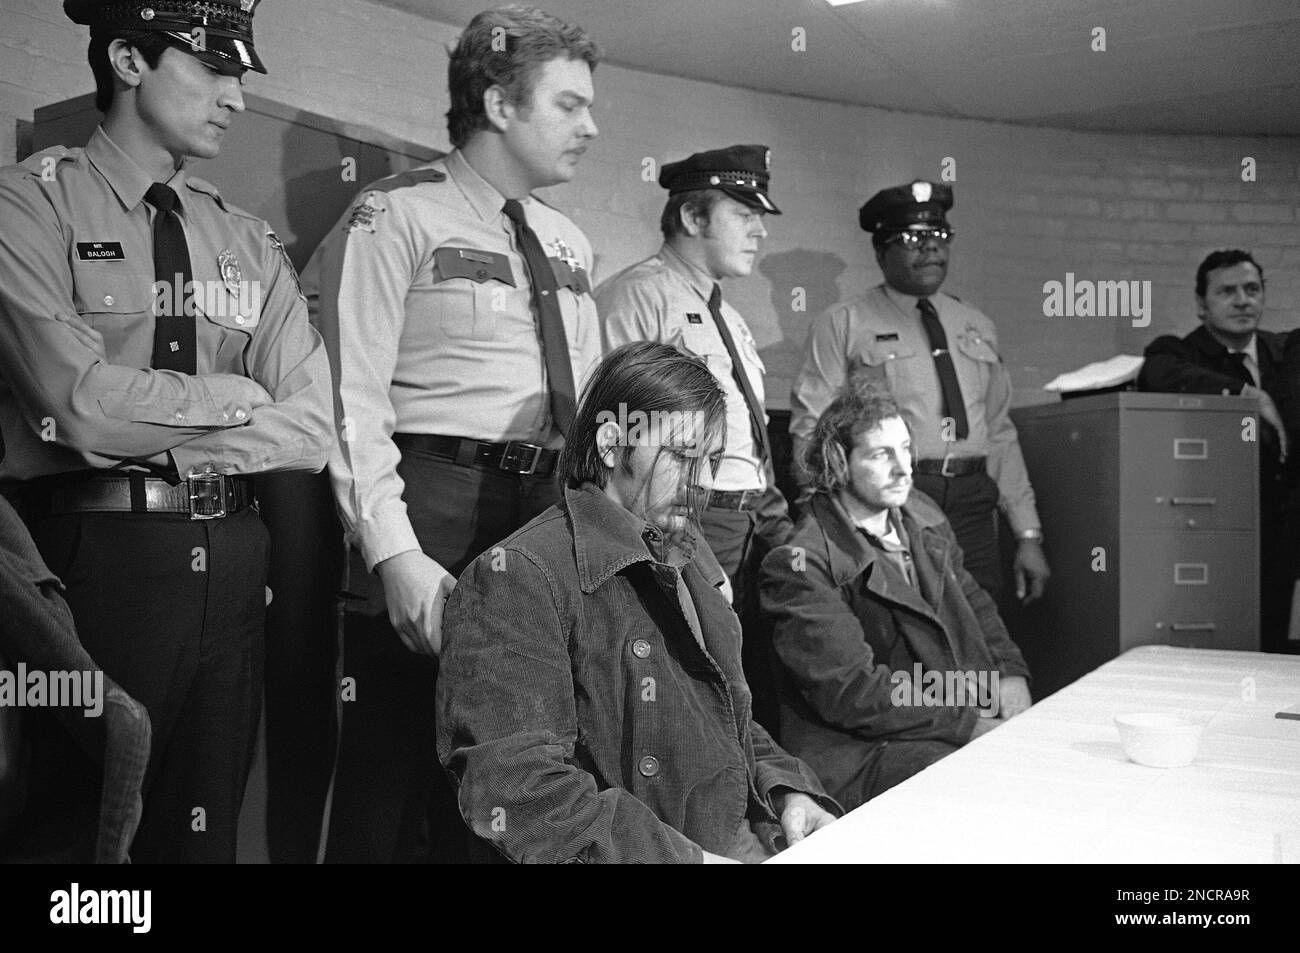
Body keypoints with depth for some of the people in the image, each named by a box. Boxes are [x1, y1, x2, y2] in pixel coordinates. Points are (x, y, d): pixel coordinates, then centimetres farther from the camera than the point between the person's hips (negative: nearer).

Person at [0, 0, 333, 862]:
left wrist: (141, 428, -11)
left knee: (205, 827, 13)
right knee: (76, 829, 8)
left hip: (229, 561, 4)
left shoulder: (251, 242, 11)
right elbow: (82, 402, -16)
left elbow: (310, 428, -1)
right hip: (91, 555, -4)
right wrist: (234, 396, -4)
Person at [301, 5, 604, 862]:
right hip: (436, 503, -7)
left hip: (552, 509, 7)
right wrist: (395, 553, -21)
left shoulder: (569, 243, 16)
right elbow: (353, 398, -13)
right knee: (397, 759, 3)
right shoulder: (398, 217, -6)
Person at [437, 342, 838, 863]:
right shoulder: (518, 575, -11)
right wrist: (688, 857, -22)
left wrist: (786, 791, 6)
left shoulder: (688, 564, 19)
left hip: (749, 840, 8)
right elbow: (512, 790, -20)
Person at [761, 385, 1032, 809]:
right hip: (861, 752, -8)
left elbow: (973, 600, 25)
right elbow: (850, 692, -18)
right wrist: (966, 725, -18)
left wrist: (1010, 673, 5)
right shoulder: (801, 564, -13)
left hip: (974, 716, 8)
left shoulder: (922, 515, 14)